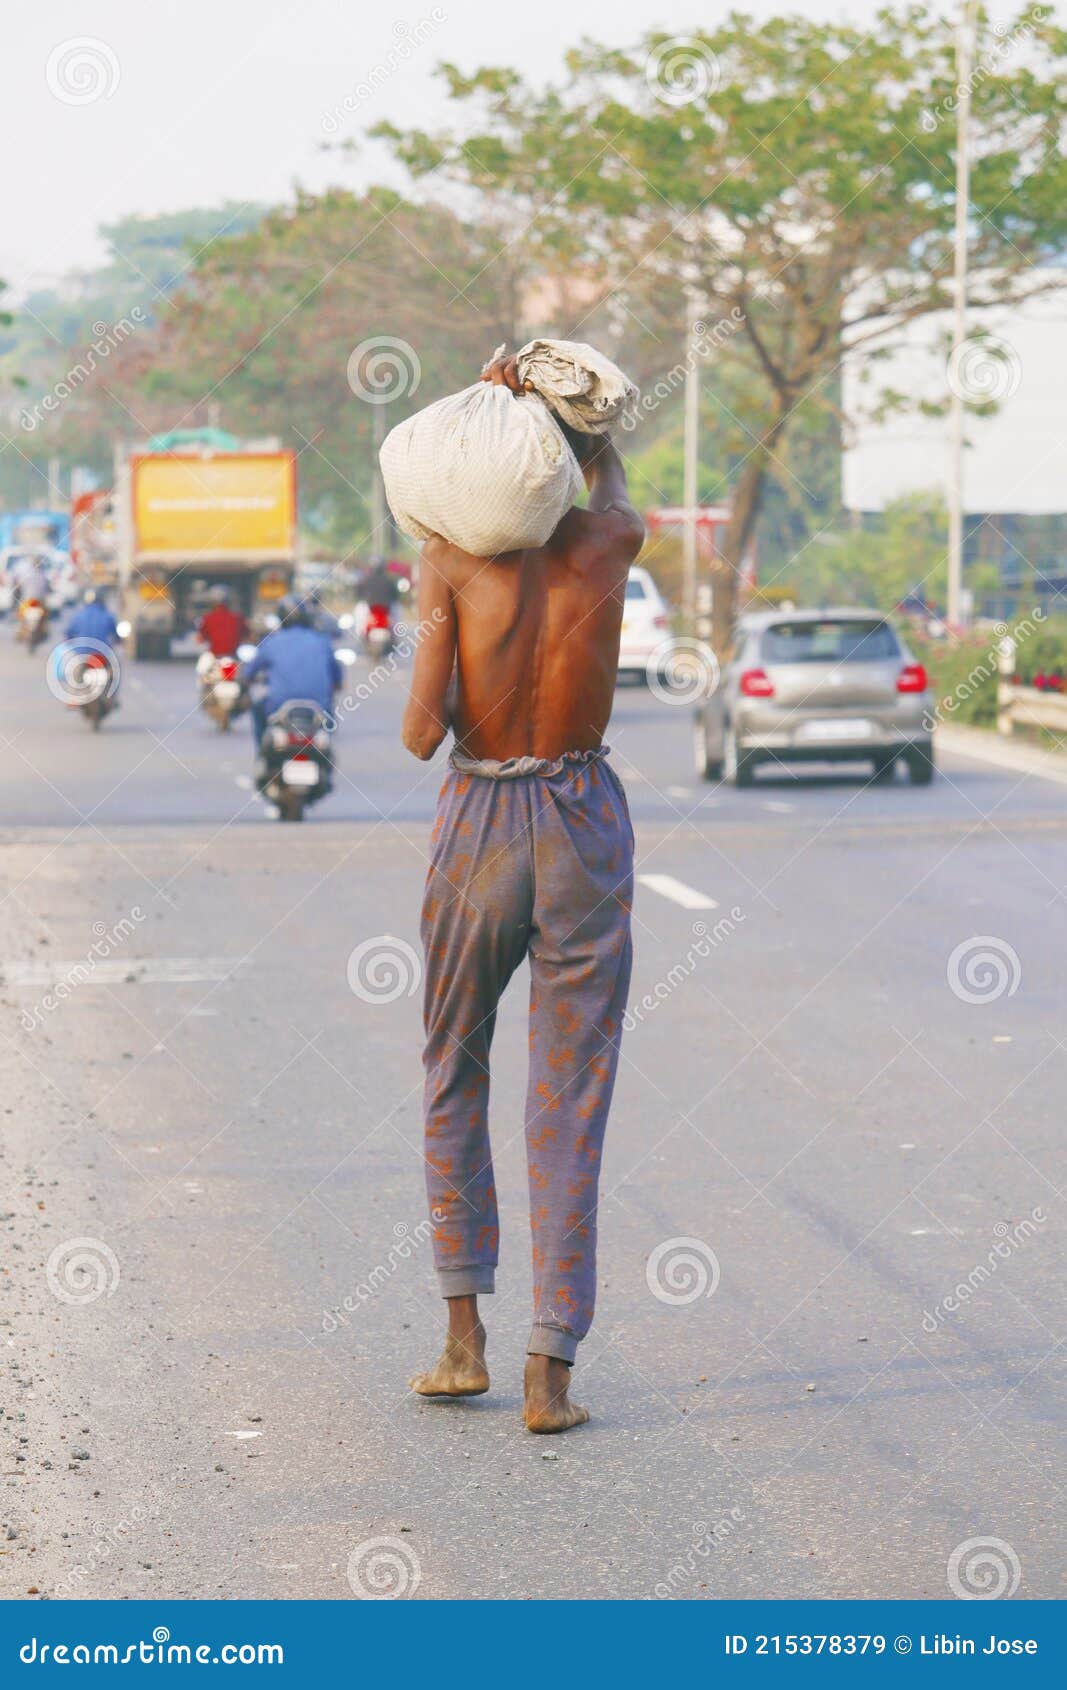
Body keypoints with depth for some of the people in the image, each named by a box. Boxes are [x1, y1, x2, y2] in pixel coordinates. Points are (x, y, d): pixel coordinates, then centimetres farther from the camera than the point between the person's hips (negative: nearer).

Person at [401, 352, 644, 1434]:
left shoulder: (451, 556, -9)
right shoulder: (612, 540, -4)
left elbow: (422, 733, -15)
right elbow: (614, 482, 23)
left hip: (478, 826, 0)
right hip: (585, 827, 1)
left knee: (453, 1078, 19)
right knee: (568, 1104, 4)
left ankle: (464, 1333, 15)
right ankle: (550, 1371, 1)